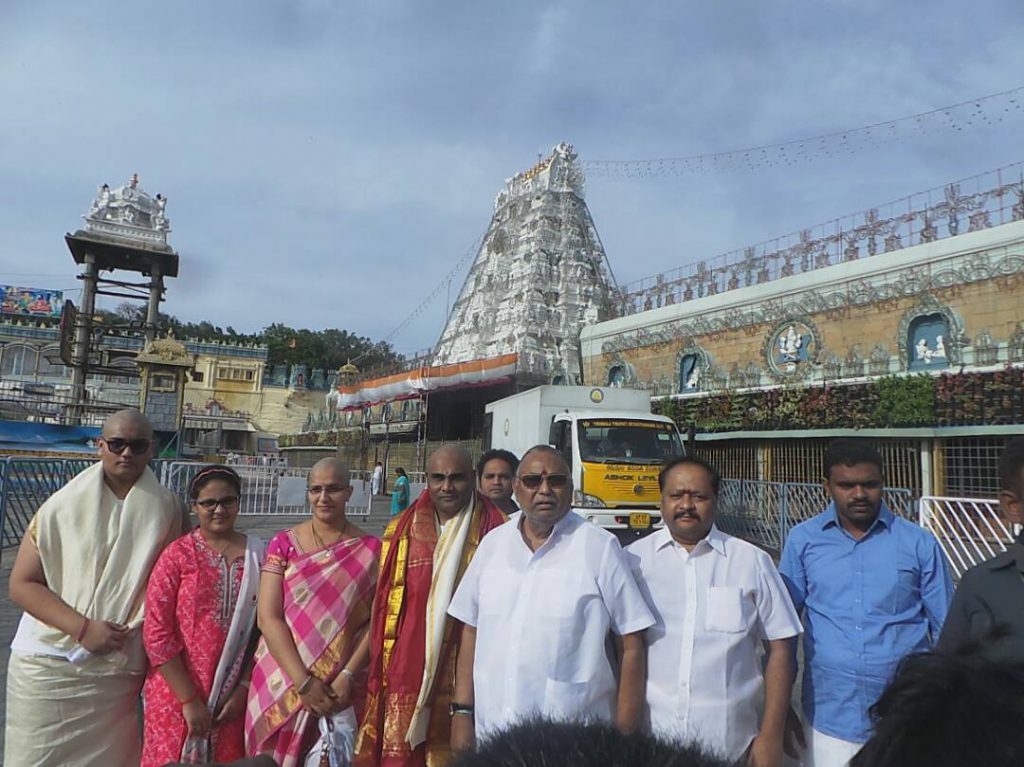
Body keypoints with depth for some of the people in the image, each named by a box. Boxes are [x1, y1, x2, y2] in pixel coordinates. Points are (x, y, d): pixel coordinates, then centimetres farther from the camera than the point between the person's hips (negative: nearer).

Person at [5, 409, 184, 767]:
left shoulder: (165, 509, -1)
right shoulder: (63, 505, -3)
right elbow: (22, 584, -4)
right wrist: (83, 628, -15)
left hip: (117, 670, 1)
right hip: (49, 664, 0)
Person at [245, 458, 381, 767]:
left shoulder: (369, 550, -2)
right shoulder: (284, 543, -2)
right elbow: (268, 617, -7)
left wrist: (347, 676, -15)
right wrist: (303, 683, -14)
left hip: (339, 689, 0)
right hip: (281, 684, 1)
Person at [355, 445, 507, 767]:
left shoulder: (497, 532, -5)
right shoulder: (401, 531, 6)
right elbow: (382, 604, 10)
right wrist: (379, 669, 8)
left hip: (464, 672, -2)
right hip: (407, 670, 3)